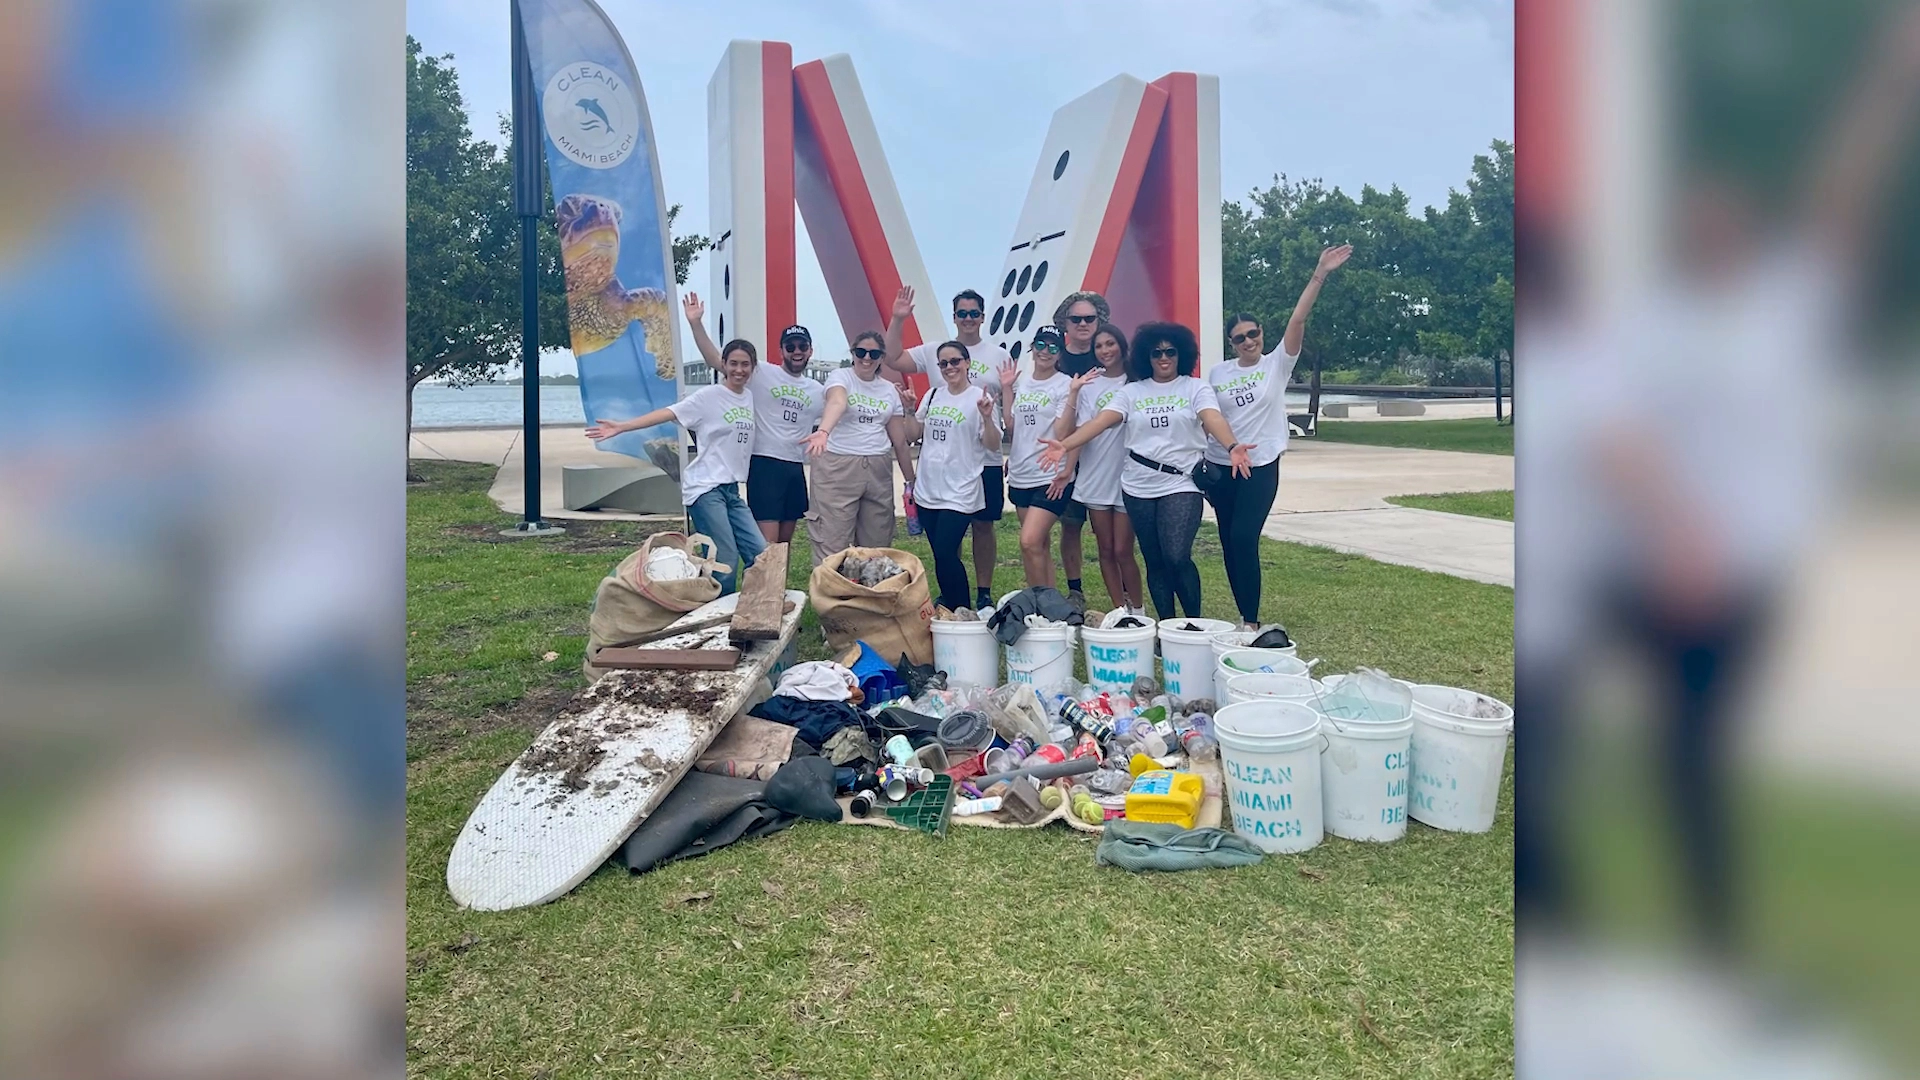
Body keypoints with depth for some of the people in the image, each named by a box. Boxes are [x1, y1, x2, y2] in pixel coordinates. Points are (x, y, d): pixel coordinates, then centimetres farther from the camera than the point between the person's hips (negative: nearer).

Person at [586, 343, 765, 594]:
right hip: (705, 488, -6)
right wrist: (621, 426, -22)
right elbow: (668, 413, -14)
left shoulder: (750, 398, 11)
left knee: (760, 553, 2)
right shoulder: (708, 396, -6)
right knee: (726, 561, -10)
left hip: (732, 490, 6)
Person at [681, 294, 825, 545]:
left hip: (796, 468, 6)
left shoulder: (818, 391, 14)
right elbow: (716, 360, -9)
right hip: (765, 464, -6)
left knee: (785, 542, 14)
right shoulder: (762, 373, -2)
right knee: (767, 544, -10)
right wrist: (696, 324, -20)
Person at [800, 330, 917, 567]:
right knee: (832, 544, -6)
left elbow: (900, 440, 13)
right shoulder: (840, 377, -3)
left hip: (878, 470, 5)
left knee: (876, 545, 8)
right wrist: (823, 431, -48)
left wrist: (911, 480, 11)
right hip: (838, 467, -5)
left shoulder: (890, 390, 11)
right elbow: (837, 403, -28)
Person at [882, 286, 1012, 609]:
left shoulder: (1000, 357, 4)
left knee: (984, 525, 7)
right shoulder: (934, 351, 6)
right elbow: (892, 360, 1)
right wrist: (898, 319, -7)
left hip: (986, 460, -1)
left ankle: (985, 593, 17)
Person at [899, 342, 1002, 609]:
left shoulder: (979, 398, -8)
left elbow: (993, 446, -11)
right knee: (940, 555, 13)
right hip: (927, 491, 6)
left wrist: (987, 417, -26)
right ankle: (948, 606, 28)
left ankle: (961, 611, 8)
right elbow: (913, 435, 16)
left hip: (959, 494, -6)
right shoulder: (933, 395, 8)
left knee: (945, 555, -10)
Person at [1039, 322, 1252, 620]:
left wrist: (1232, 446, -38)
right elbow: (1100, 420, -4)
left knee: (1177, 557, -16)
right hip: (1138, 488, 3)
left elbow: (1213, 419, -16)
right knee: (1155, 561, 8)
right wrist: (1065, 444, -20)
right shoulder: (1132, 391, 8)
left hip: (1181, 485, -3)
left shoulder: (1196, 388, 2)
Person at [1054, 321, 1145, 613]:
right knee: (1106, 550, 9)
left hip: (1128, 479, -2)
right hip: (1094, 479, 2)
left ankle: (1138, 611, 14)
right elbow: (1079, 433, -2)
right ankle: (1120, 610, 20)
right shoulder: (1086, 385, 4)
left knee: (1123, 551, -2)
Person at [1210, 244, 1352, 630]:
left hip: (1261, 466, -3)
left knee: (1244, 540, -13)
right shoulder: (1217, 373, 6)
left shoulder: (1277, 364, -1)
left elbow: (1297, 320, -13)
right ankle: (1245, 618, 18)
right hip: (1218, 466, 4)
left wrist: (1319, 275, -22)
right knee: (1229, 543, 6)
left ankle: (1251, 622, -4)